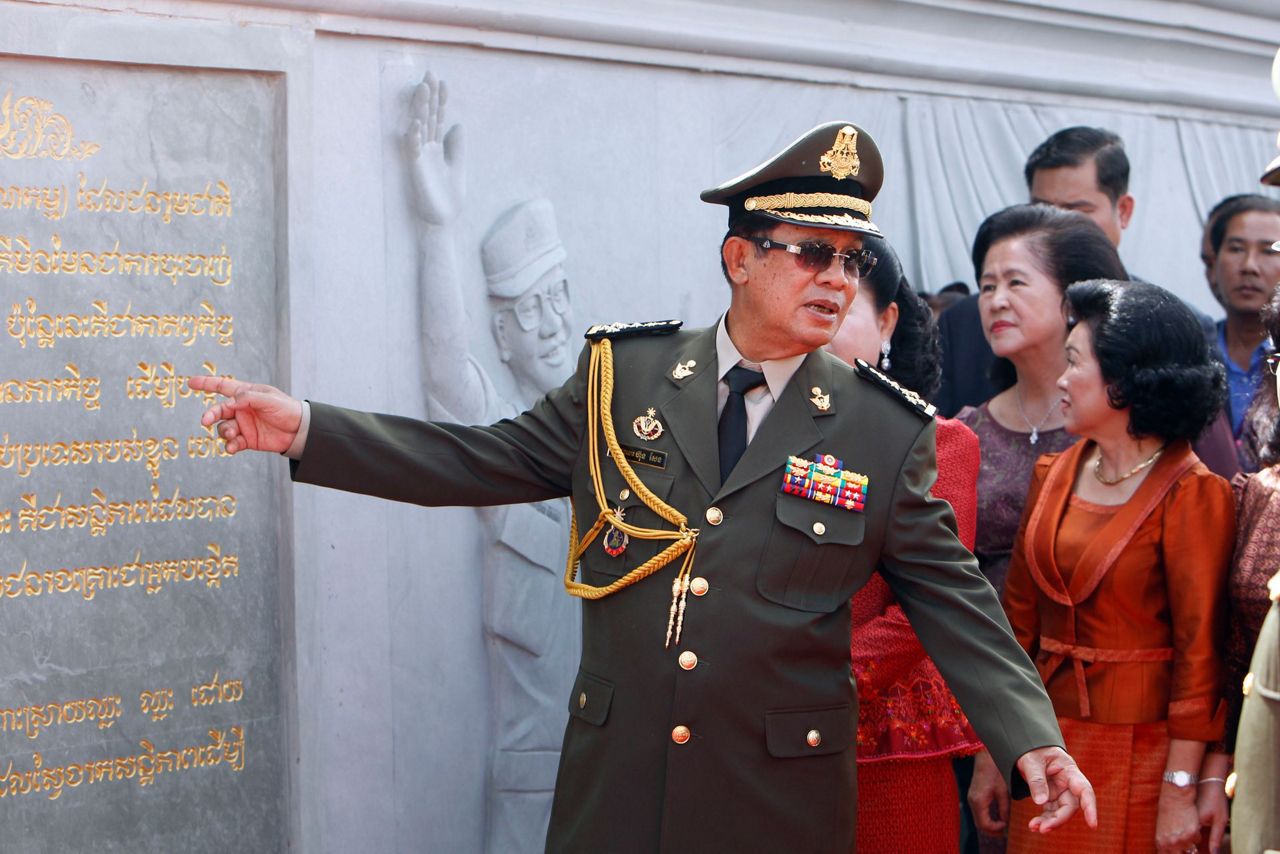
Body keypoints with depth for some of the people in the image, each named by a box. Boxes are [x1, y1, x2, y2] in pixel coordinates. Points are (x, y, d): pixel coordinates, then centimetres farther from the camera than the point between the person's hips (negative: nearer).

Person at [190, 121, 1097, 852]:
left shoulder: (887, 431, -2)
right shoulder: (624, 374, 1)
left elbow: (951, 598, -1)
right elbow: (487, 461, 5)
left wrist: (1033, 739, -12)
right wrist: (305, 429, -2)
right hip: (613, 774, 1)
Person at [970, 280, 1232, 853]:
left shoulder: (1190, 494, -12)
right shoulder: (1055, 474, 6)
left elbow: (1198, 651, -13)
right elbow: (1019, 617, 8)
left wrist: (1179, 793, -15)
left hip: (1140, 756, -5)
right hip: (1046, 748, 6)